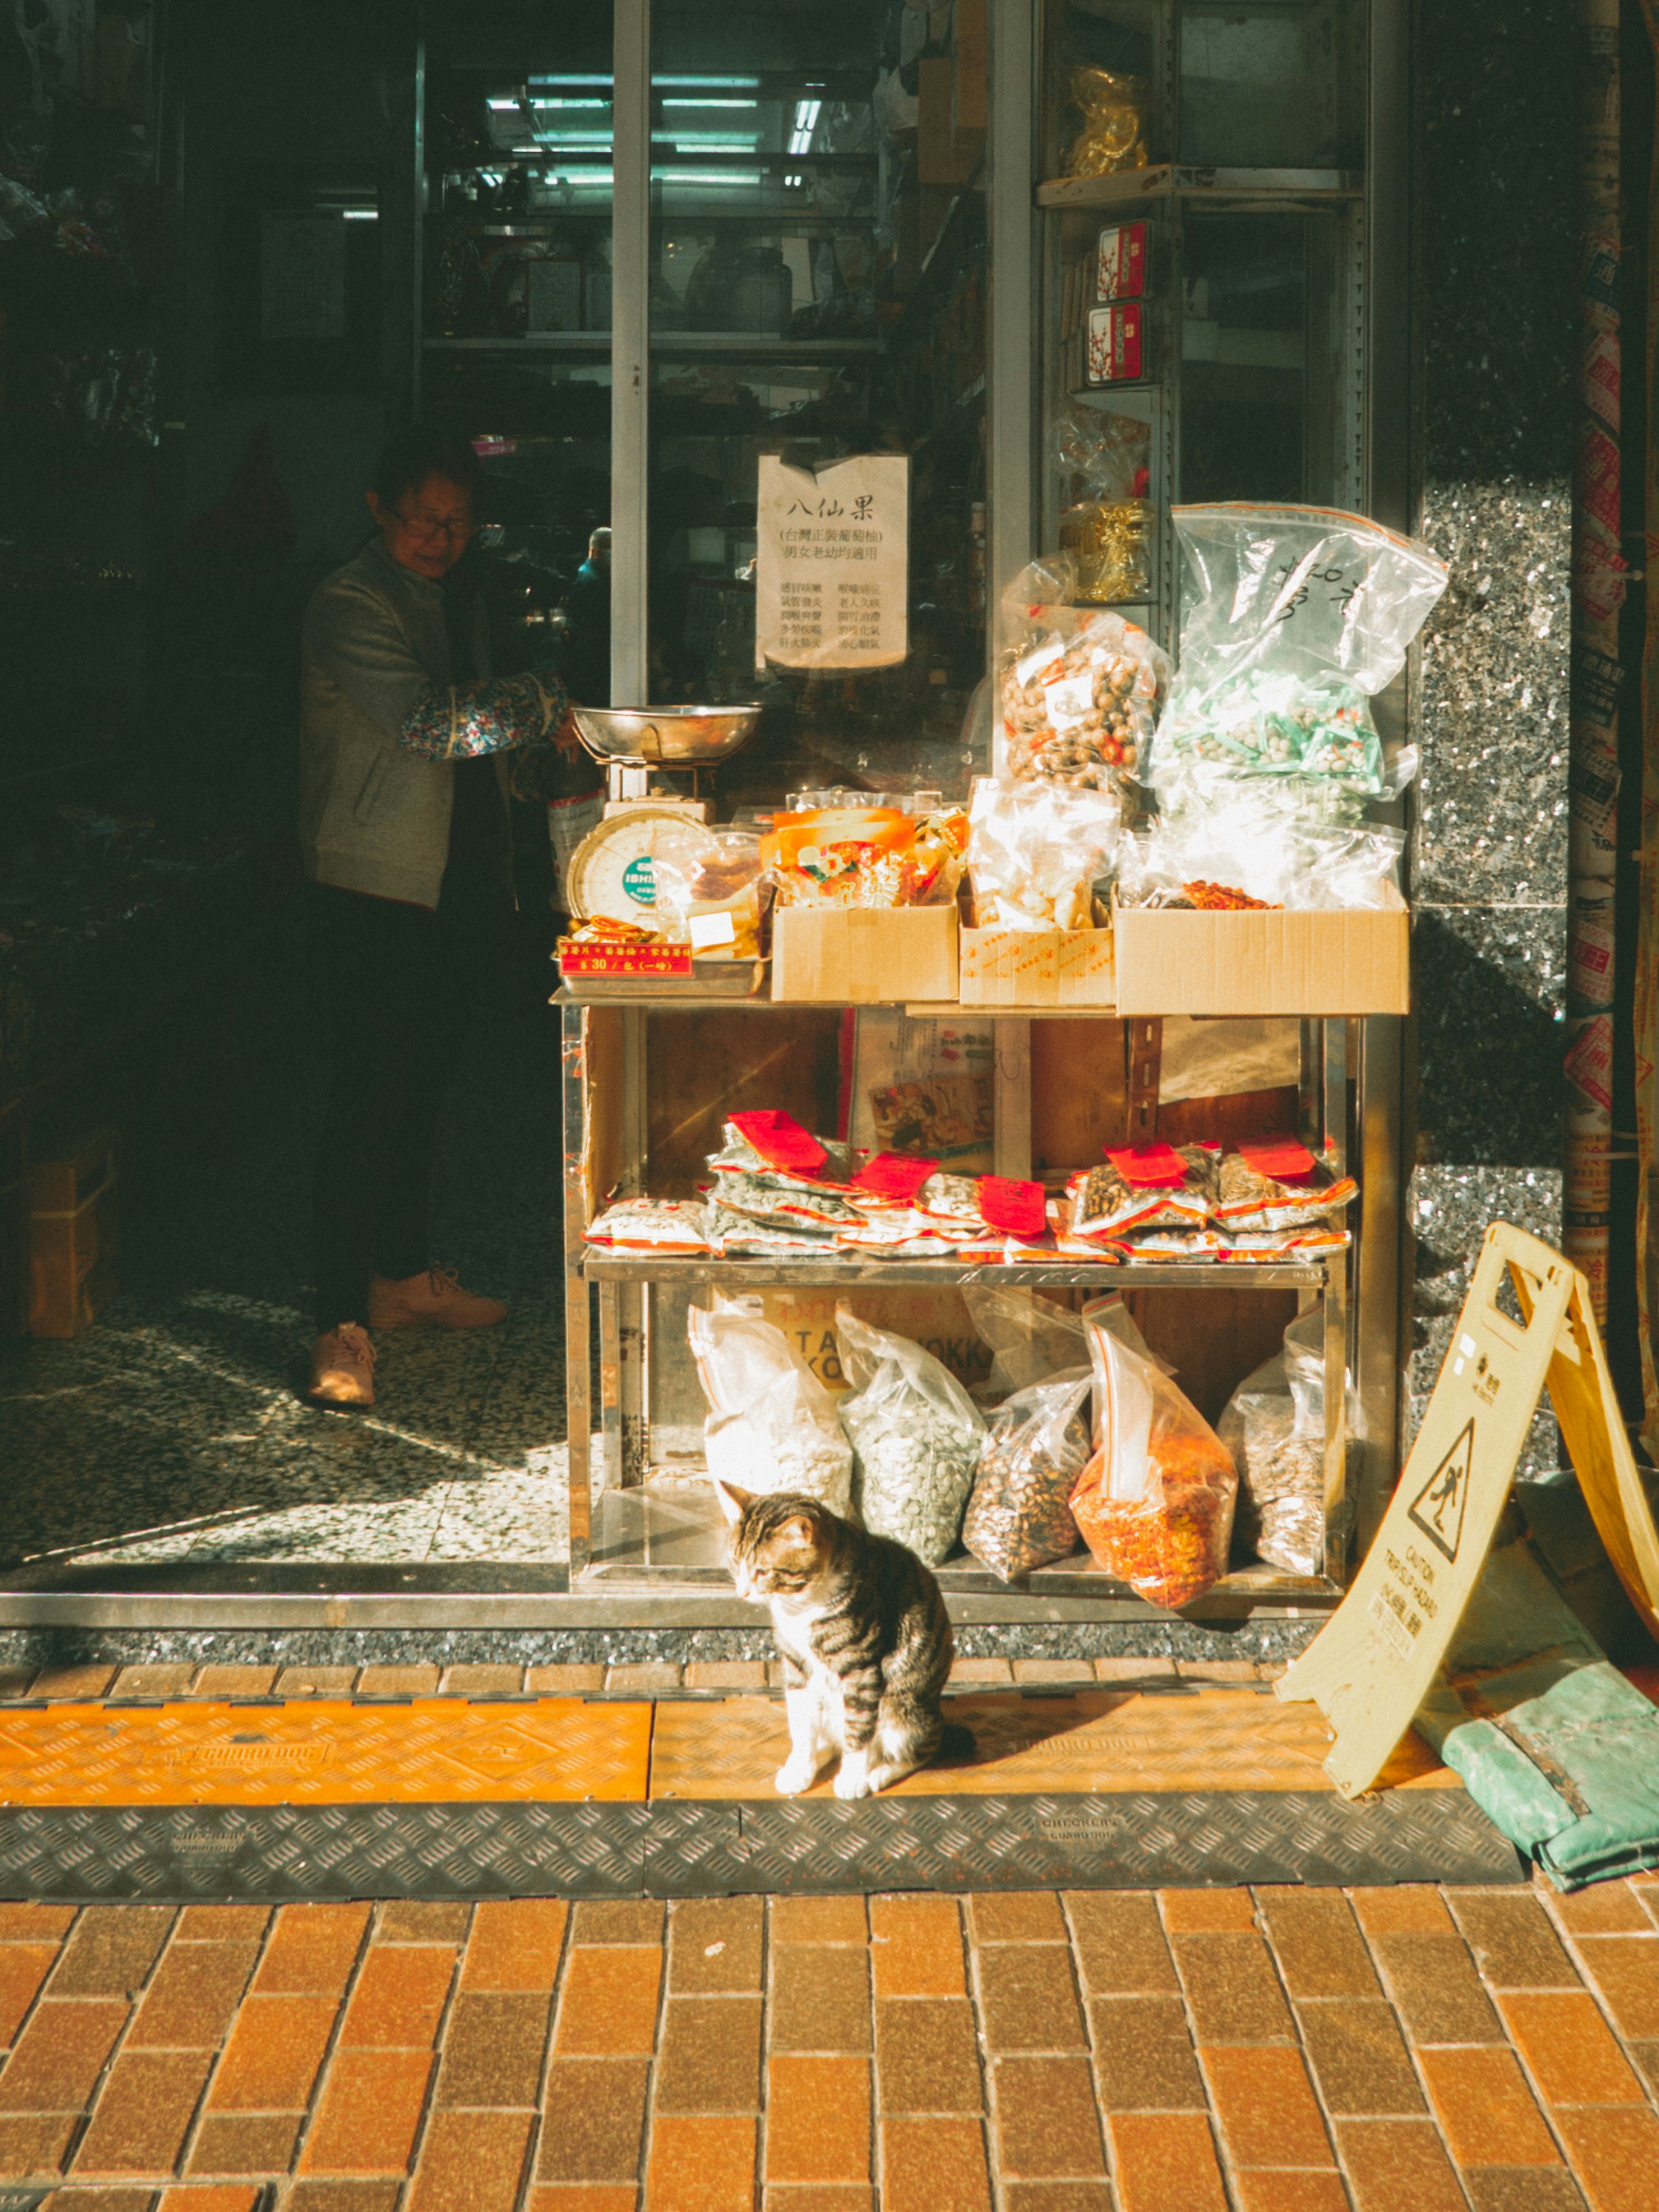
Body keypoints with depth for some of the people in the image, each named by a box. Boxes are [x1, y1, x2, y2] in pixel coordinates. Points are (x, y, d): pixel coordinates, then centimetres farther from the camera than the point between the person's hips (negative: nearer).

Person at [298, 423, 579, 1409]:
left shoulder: (460, 603, 16)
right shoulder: (350, 604, -11)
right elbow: (425, 721, -25)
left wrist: (499, 884, 17)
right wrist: (546, 706, -18)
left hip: (455, 887, 8)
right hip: (371, 891, -8)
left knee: (422, 1087, 16)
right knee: (368, 1097, -9)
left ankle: (404, 1272, 29)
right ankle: (344, 1324, -7)